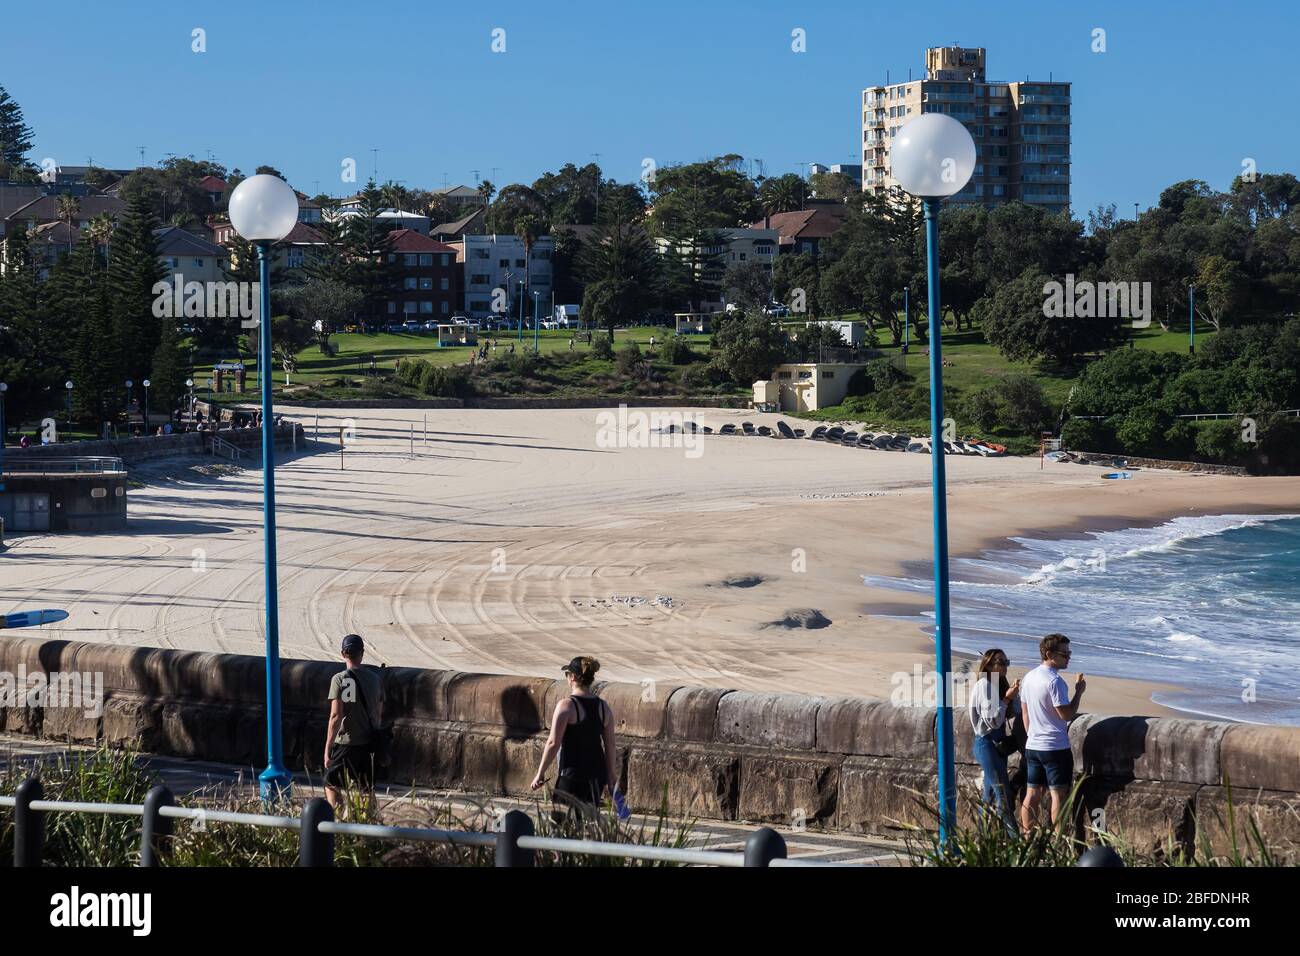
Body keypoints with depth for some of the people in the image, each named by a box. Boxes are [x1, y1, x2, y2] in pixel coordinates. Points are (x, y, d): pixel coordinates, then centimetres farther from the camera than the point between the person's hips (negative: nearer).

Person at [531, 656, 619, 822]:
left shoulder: (566, 705, -11)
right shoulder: (603, 707, 6)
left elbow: (553, 743, -13)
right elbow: (610, 746, 10)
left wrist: (540, 774, -6)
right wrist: (611, 776, 20)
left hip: (572, 774, -6)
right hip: (597, 775, 6)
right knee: (588, 820, 13)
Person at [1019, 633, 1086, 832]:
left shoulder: (1028, 678, 10)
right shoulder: (1054, 681, -17)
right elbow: (1067, 714, -18)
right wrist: (1079, 691, -7)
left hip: (1032, 747, 8)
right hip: (1056, 747, -8)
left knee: (1032, 795, 10)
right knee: (1059, 794, -2)